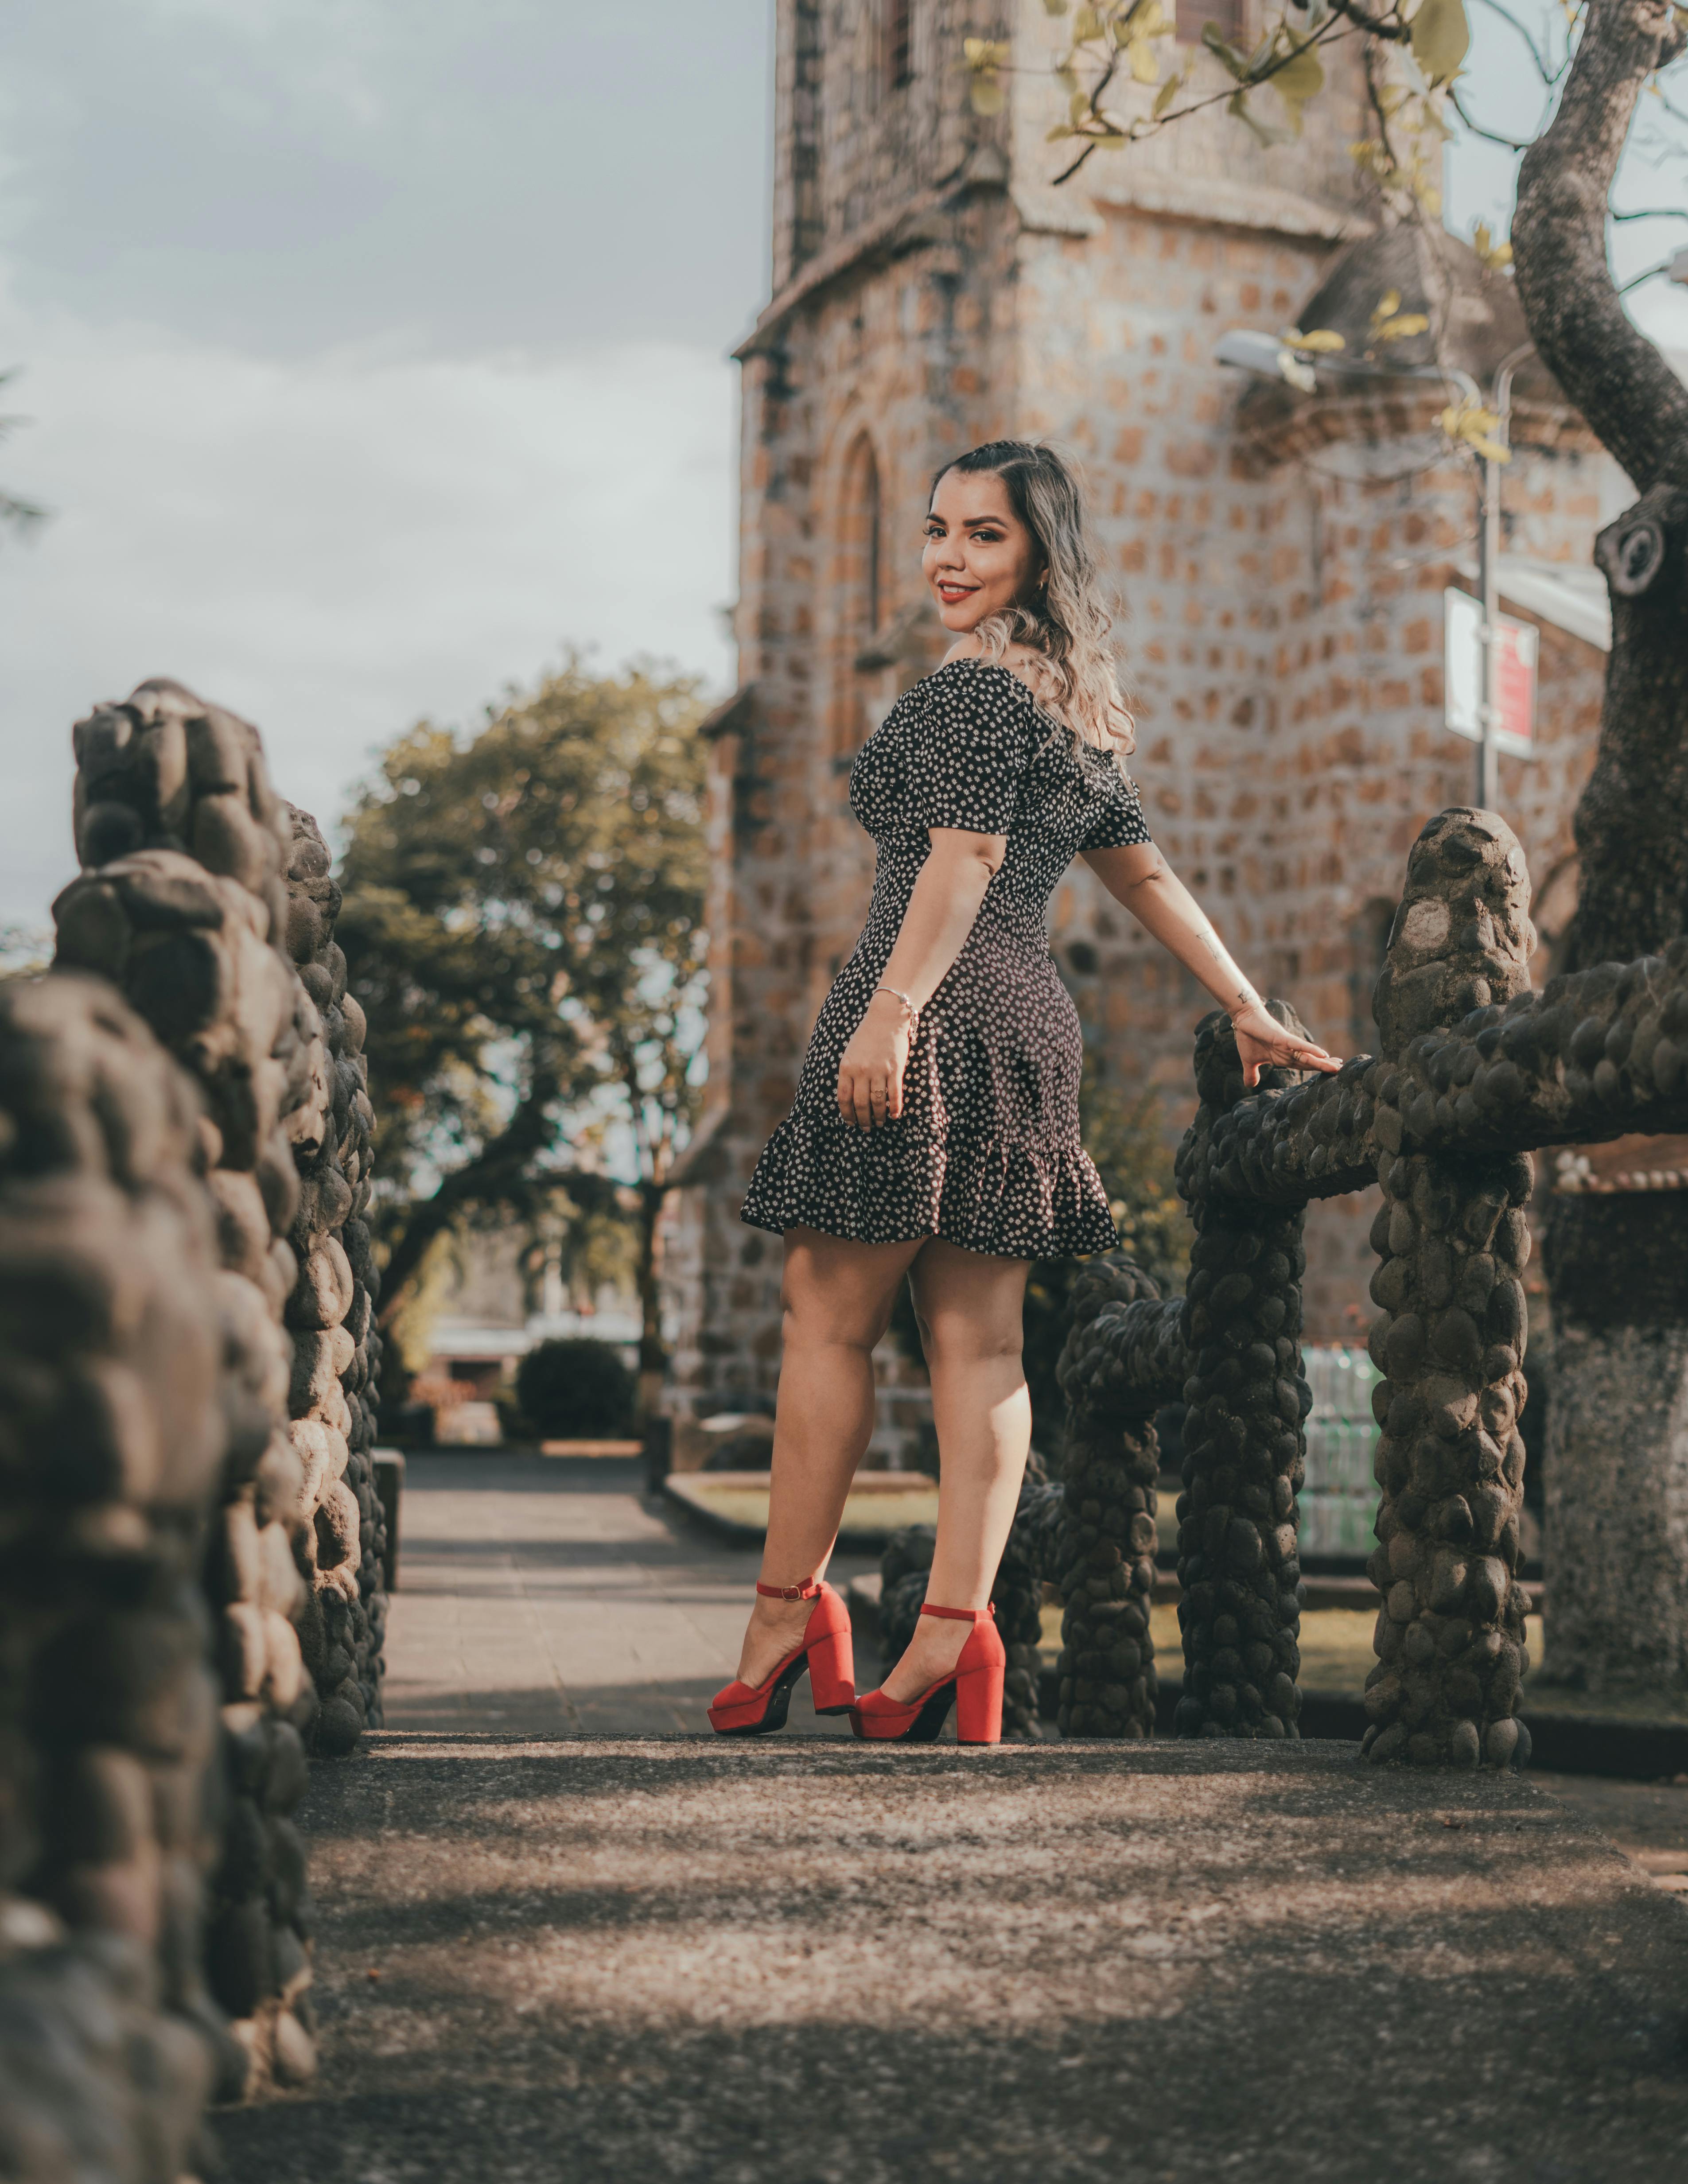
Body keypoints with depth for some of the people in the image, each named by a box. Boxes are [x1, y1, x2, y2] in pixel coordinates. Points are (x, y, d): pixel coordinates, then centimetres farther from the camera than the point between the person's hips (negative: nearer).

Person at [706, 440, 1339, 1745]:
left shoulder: (976, 685, -5)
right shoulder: (1077, 710, 23)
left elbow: (963, 861, -15)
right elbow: (1146, 873, 24)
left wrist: (890, 1011, -20)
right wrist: (1247, 1011, 24)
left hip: (938, 1013, -9)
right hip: (1029, 1026, 9)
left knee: (830, 1317, -3)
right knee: (977, 1335, 2)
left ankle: (785, 1620, 0)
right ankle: (953, 1635, -2)